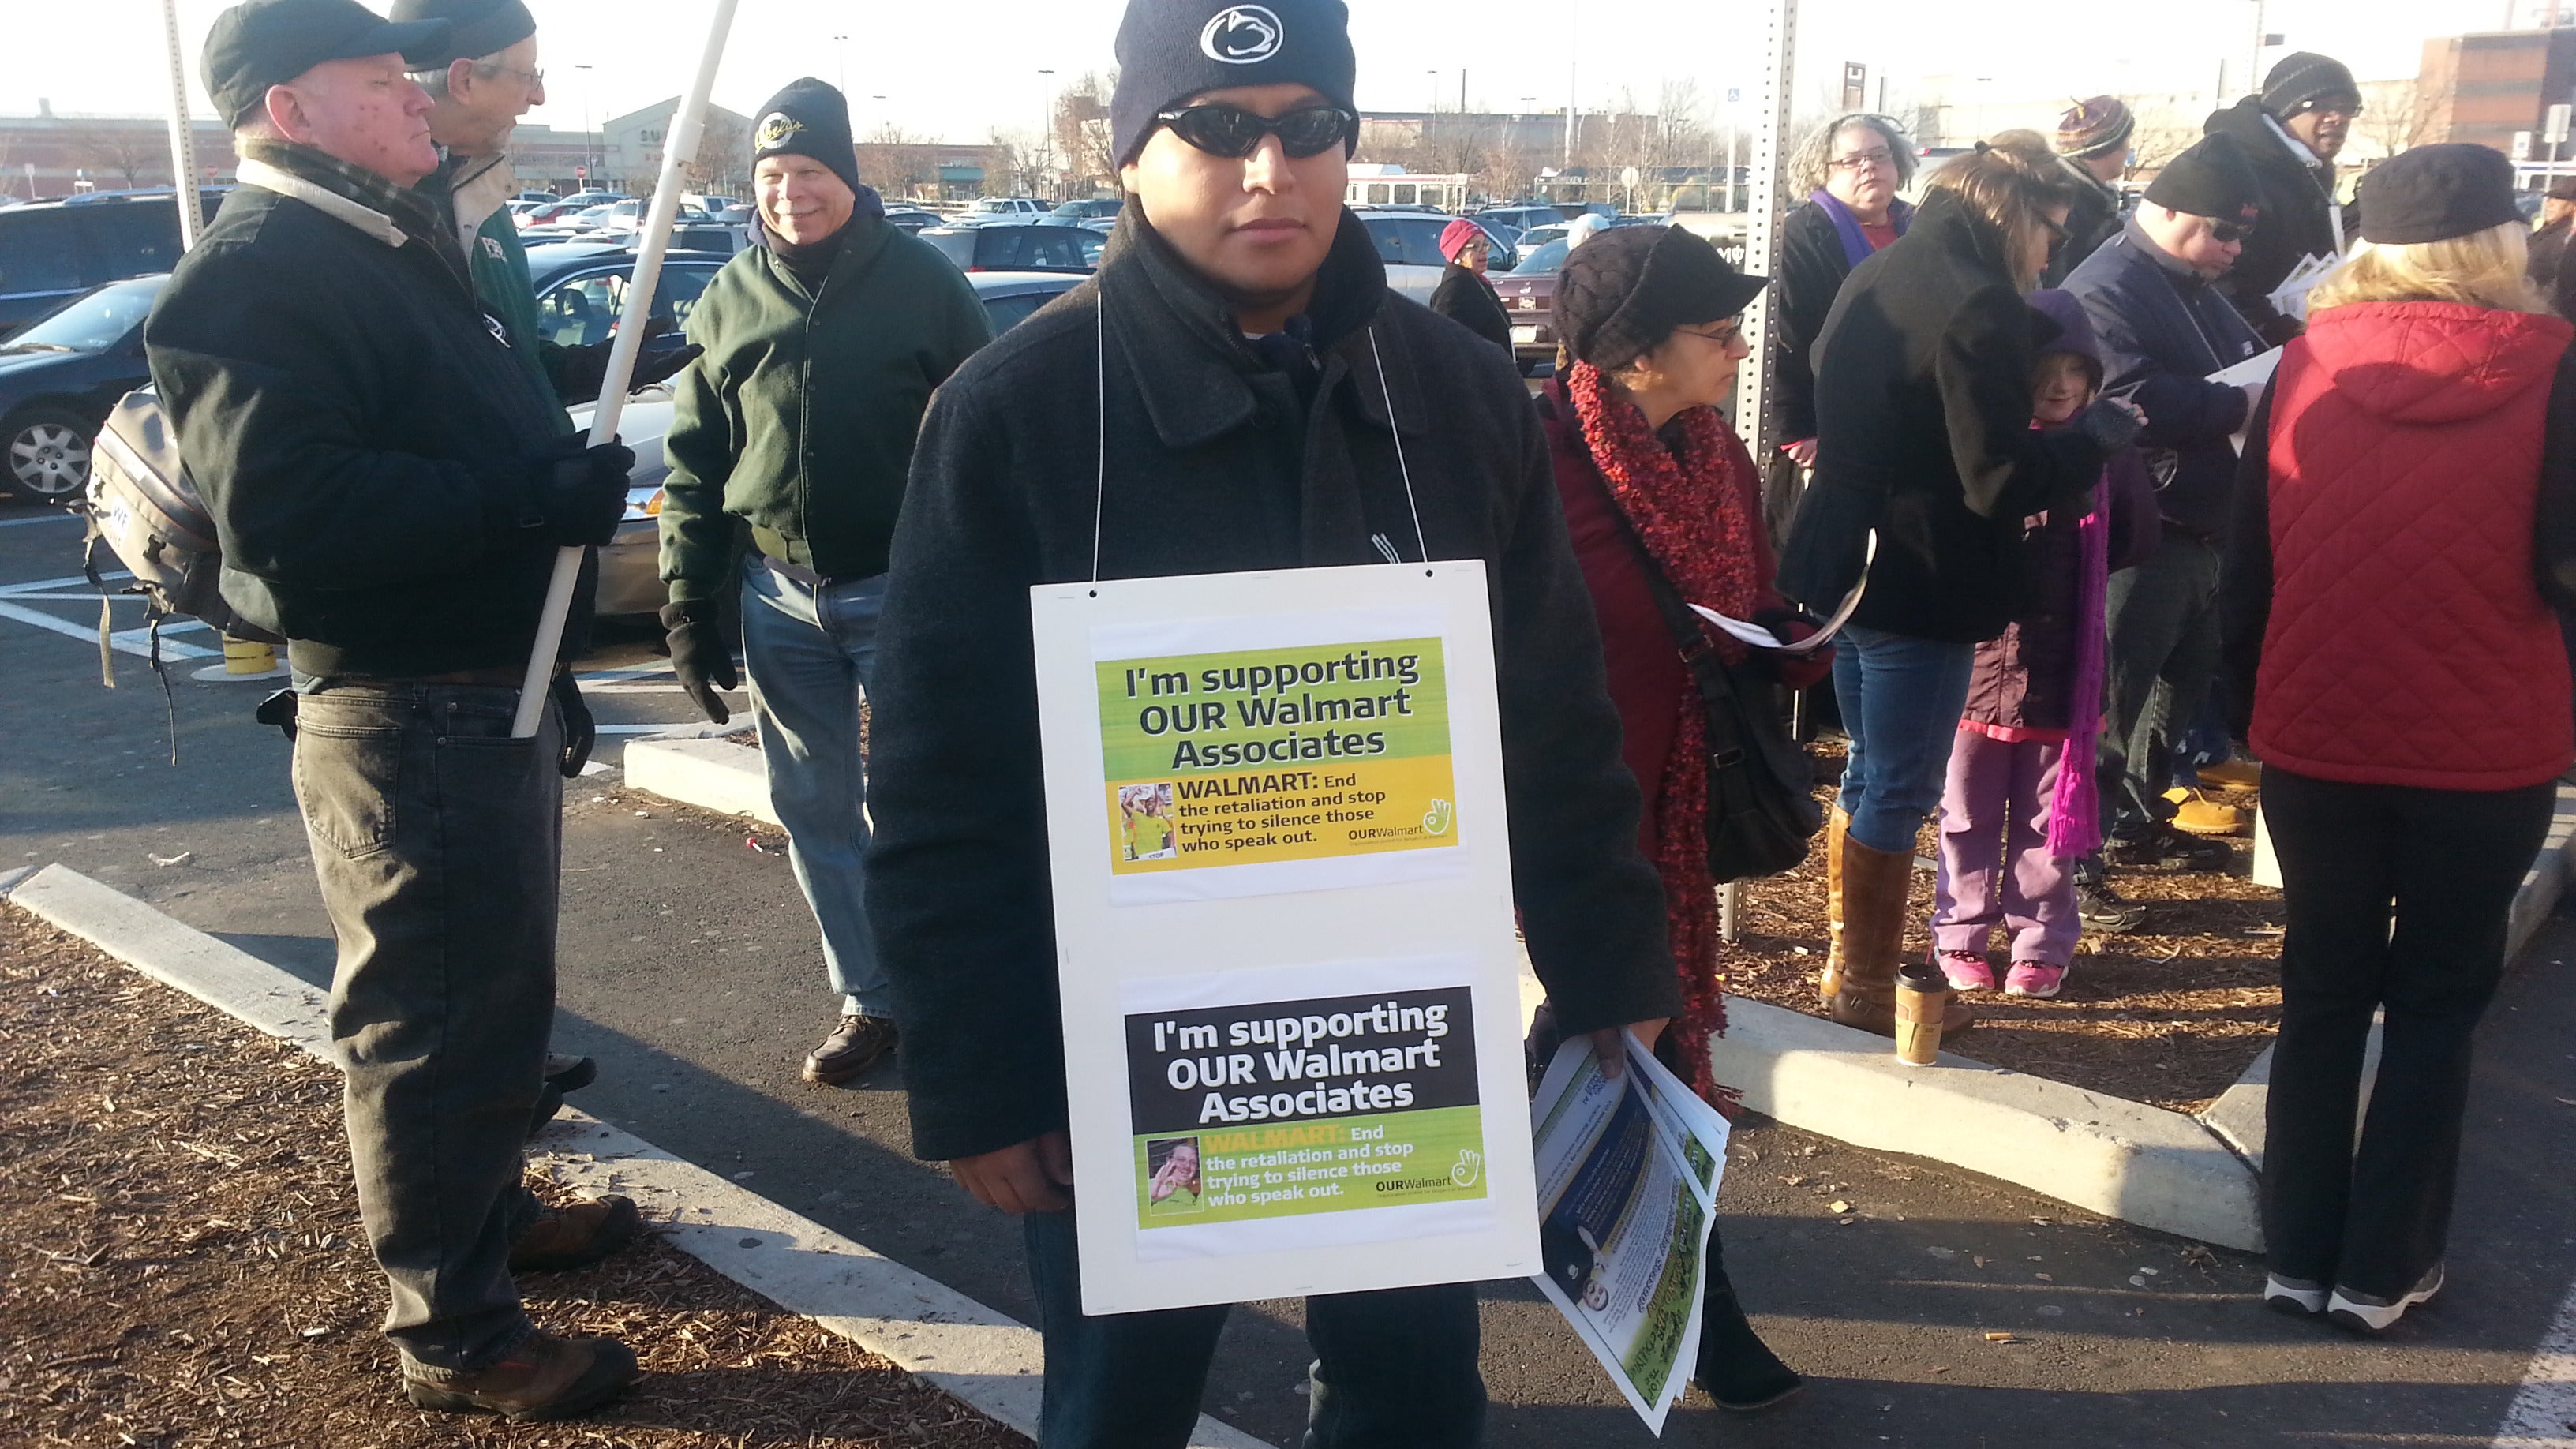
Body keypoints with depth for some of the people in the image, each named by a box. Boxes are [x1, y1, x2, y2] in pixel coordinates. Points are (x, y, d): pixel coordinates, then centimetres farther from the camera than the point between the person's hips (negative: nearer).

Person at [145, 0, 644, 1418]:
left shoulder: (392, 248, 17)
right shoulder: (257, 275, -16)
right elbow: (284, 513, -28)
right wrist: (526, 501, -26)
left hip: (489, 695, 11)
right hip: (406, 720, -11)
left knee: (491, 993, 23)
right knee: (436, 1020, 0)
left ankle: (487, 1210, 43)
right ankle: (454, 1332, 14)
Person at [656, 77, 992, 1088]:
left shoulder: (921, 282, -4)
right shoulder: (730, 299, 7)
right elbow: (694, 461, 9)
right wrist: (688, 603, 4)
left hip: (902, 589, -4)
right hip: (779, 596, 4)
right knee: (813, 811, 10)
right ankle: (869, 1000, 24)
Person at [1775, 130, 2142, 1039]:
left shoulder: (1873, 280, 8)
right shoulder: (1978, 307, -18)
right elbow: (2001, 480, -21)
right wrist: (2096, 437, -4)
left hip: (1844, 567, 9)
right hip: (1924, 587, -9)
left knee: (1868, 773, 21)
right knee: (1899, 794, 4)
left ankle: (1844, 963, 32)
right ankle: (1869, 991, 16)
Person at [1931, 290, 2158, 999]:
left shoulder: (2107, 454, -1)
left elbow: (2137, 536, 11)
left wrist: (2078, 584, 2)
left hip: (2062, 667, 1)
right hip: (1977, 659, -1)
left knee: (2048, 816, 11)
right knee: (1969, 814, 9)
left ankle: (2041, 942, 23)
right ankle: (1961, 936, 21)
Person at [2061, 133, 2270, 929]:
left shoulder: (2199, 290, 17)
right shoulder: (2107, 289, -15)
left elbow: (2251, 361, 26)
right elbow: (2131, 401, -29)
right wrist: (2239, 404, -21)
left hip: (2198, 527, 10)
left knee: (2181, 683, 20)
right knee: (2111, 697, -6)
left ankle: (2138, 821, 35)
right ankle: (2076, 861, 1)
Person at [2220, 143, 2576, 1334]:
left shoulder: (2304, 366, -3)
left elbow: (2250, 563, 2)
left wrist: (2246, 705, 11)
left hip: (2315, 740, 2)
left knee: (2323, 991, 16)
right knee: (2437, 1001, 14)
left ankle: (2300, 1254, 21)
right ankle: (2381, 1269, 18)